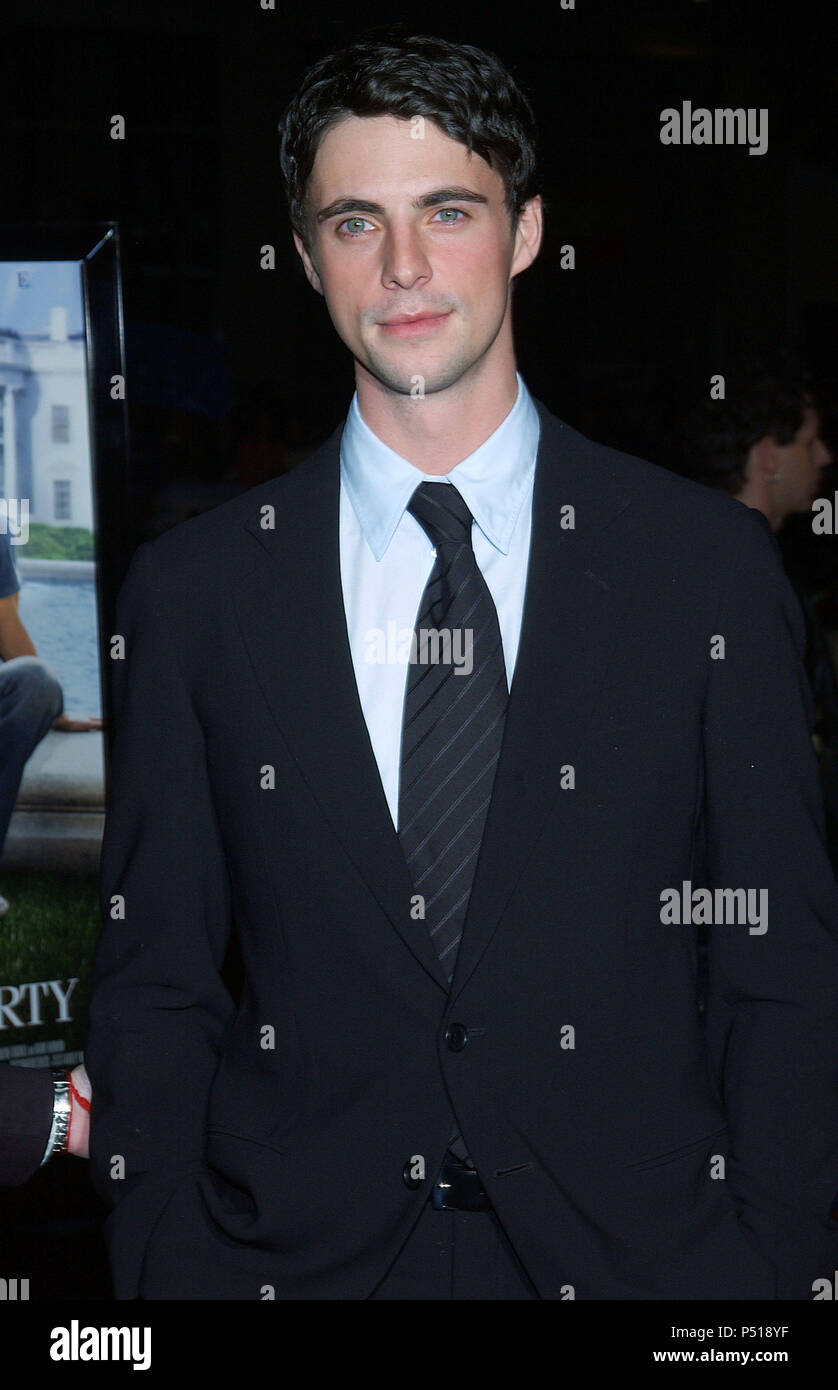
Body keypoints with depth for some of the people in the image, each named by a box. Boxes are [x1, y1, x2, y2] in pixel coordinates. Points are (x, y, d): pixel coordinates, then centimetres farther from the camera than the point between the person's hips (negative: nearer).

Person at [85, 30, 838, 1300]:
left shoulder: (710, 563, -2)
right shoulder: (192, 588, 0)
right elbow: (153, 987, 3)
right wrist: (169, 1270, -6)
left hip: (639, 1246, 0)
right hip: (297, 1251, 1)